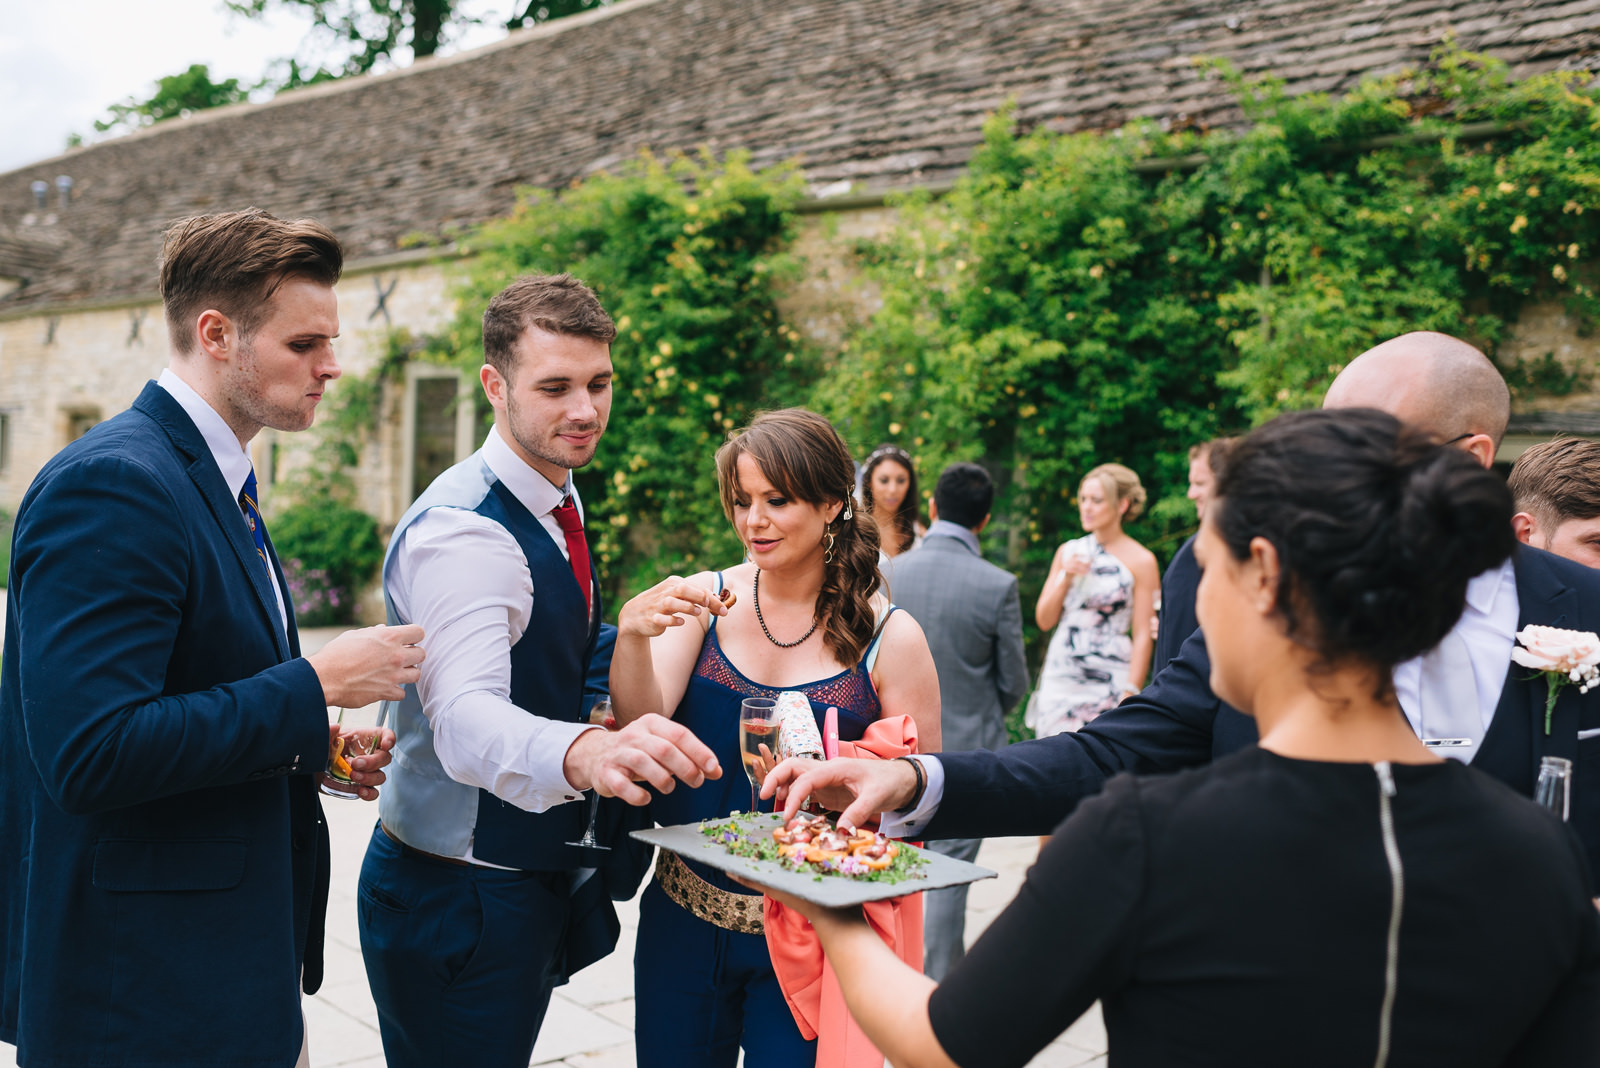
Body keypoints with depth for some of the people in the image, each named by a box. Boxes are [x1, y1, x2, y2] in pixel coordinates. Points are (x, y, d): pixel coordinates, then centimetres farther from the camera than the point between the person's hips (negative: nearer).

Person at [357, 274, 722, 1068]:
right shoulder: (461, 528, -24)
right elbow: (465, 719, -40)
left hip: (540, 878, 9)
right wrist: (584, 752, -58)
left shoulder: (559, 504, 7)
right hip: (459, 903, -9)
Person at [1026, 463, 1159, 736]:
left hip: (1109, 684, -4)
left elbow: (1142, 634, -6)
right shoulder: (1067, 552, 11)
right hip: (1059, 679, 4)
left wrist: (1131, 692, -11)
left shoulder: (1141, 561, -3)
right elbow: (1044, 621, 9)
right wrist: (1065, 577, -5)